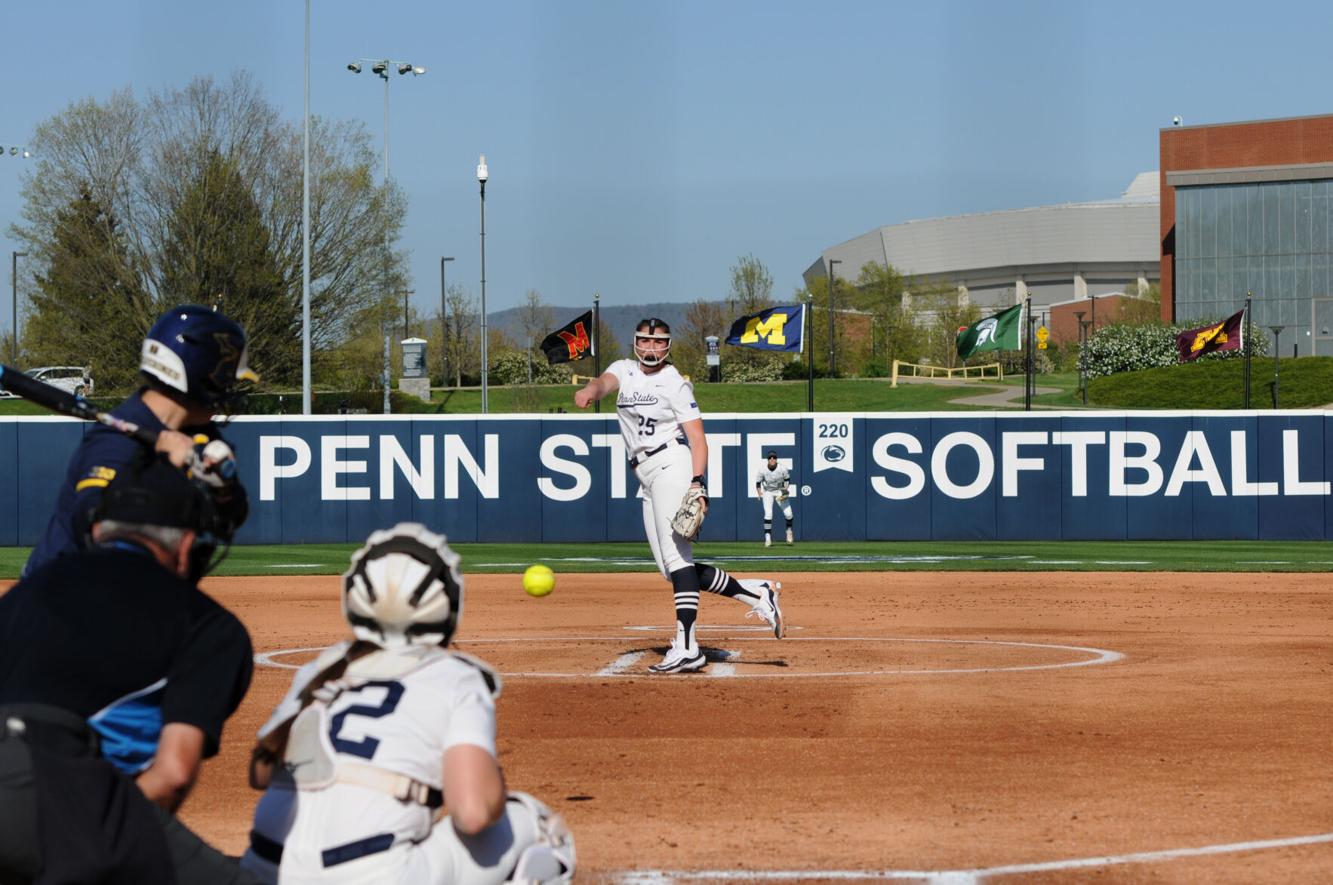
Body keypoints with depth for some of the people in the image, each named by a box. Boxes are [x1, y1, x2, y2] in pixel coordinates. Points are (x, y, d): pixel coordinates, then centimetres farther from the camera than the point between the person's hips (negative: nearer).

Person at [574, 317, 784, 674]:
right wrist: (590, 390, -35)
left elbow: (698, 439, -6)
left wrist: (698, 482, -22)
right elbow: (606, 381, -10)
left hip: (672, 464, -7)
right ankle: (757, 593, 13)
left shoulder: (675, 384, 0)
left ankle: (687, 647, -28)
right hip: (647, 479, 7)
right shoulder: (625, 370, 15)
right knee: (672, 569, 3)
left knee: (675, 554, -19)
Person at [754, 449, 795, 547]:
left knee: (788, 514, -2)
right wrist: (759, 492, -25)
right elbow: (758, 482, -11)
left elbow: (787, 479, -2)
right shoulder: (762, 469, -23)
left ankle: (789, 531, 30)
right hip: (767, 492, -1)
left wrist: (785, 488, -16)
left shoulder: (782, 469, -20)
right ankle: (768, 538, -12)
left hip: (780, 491, 1)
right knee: (768, 514, -17)